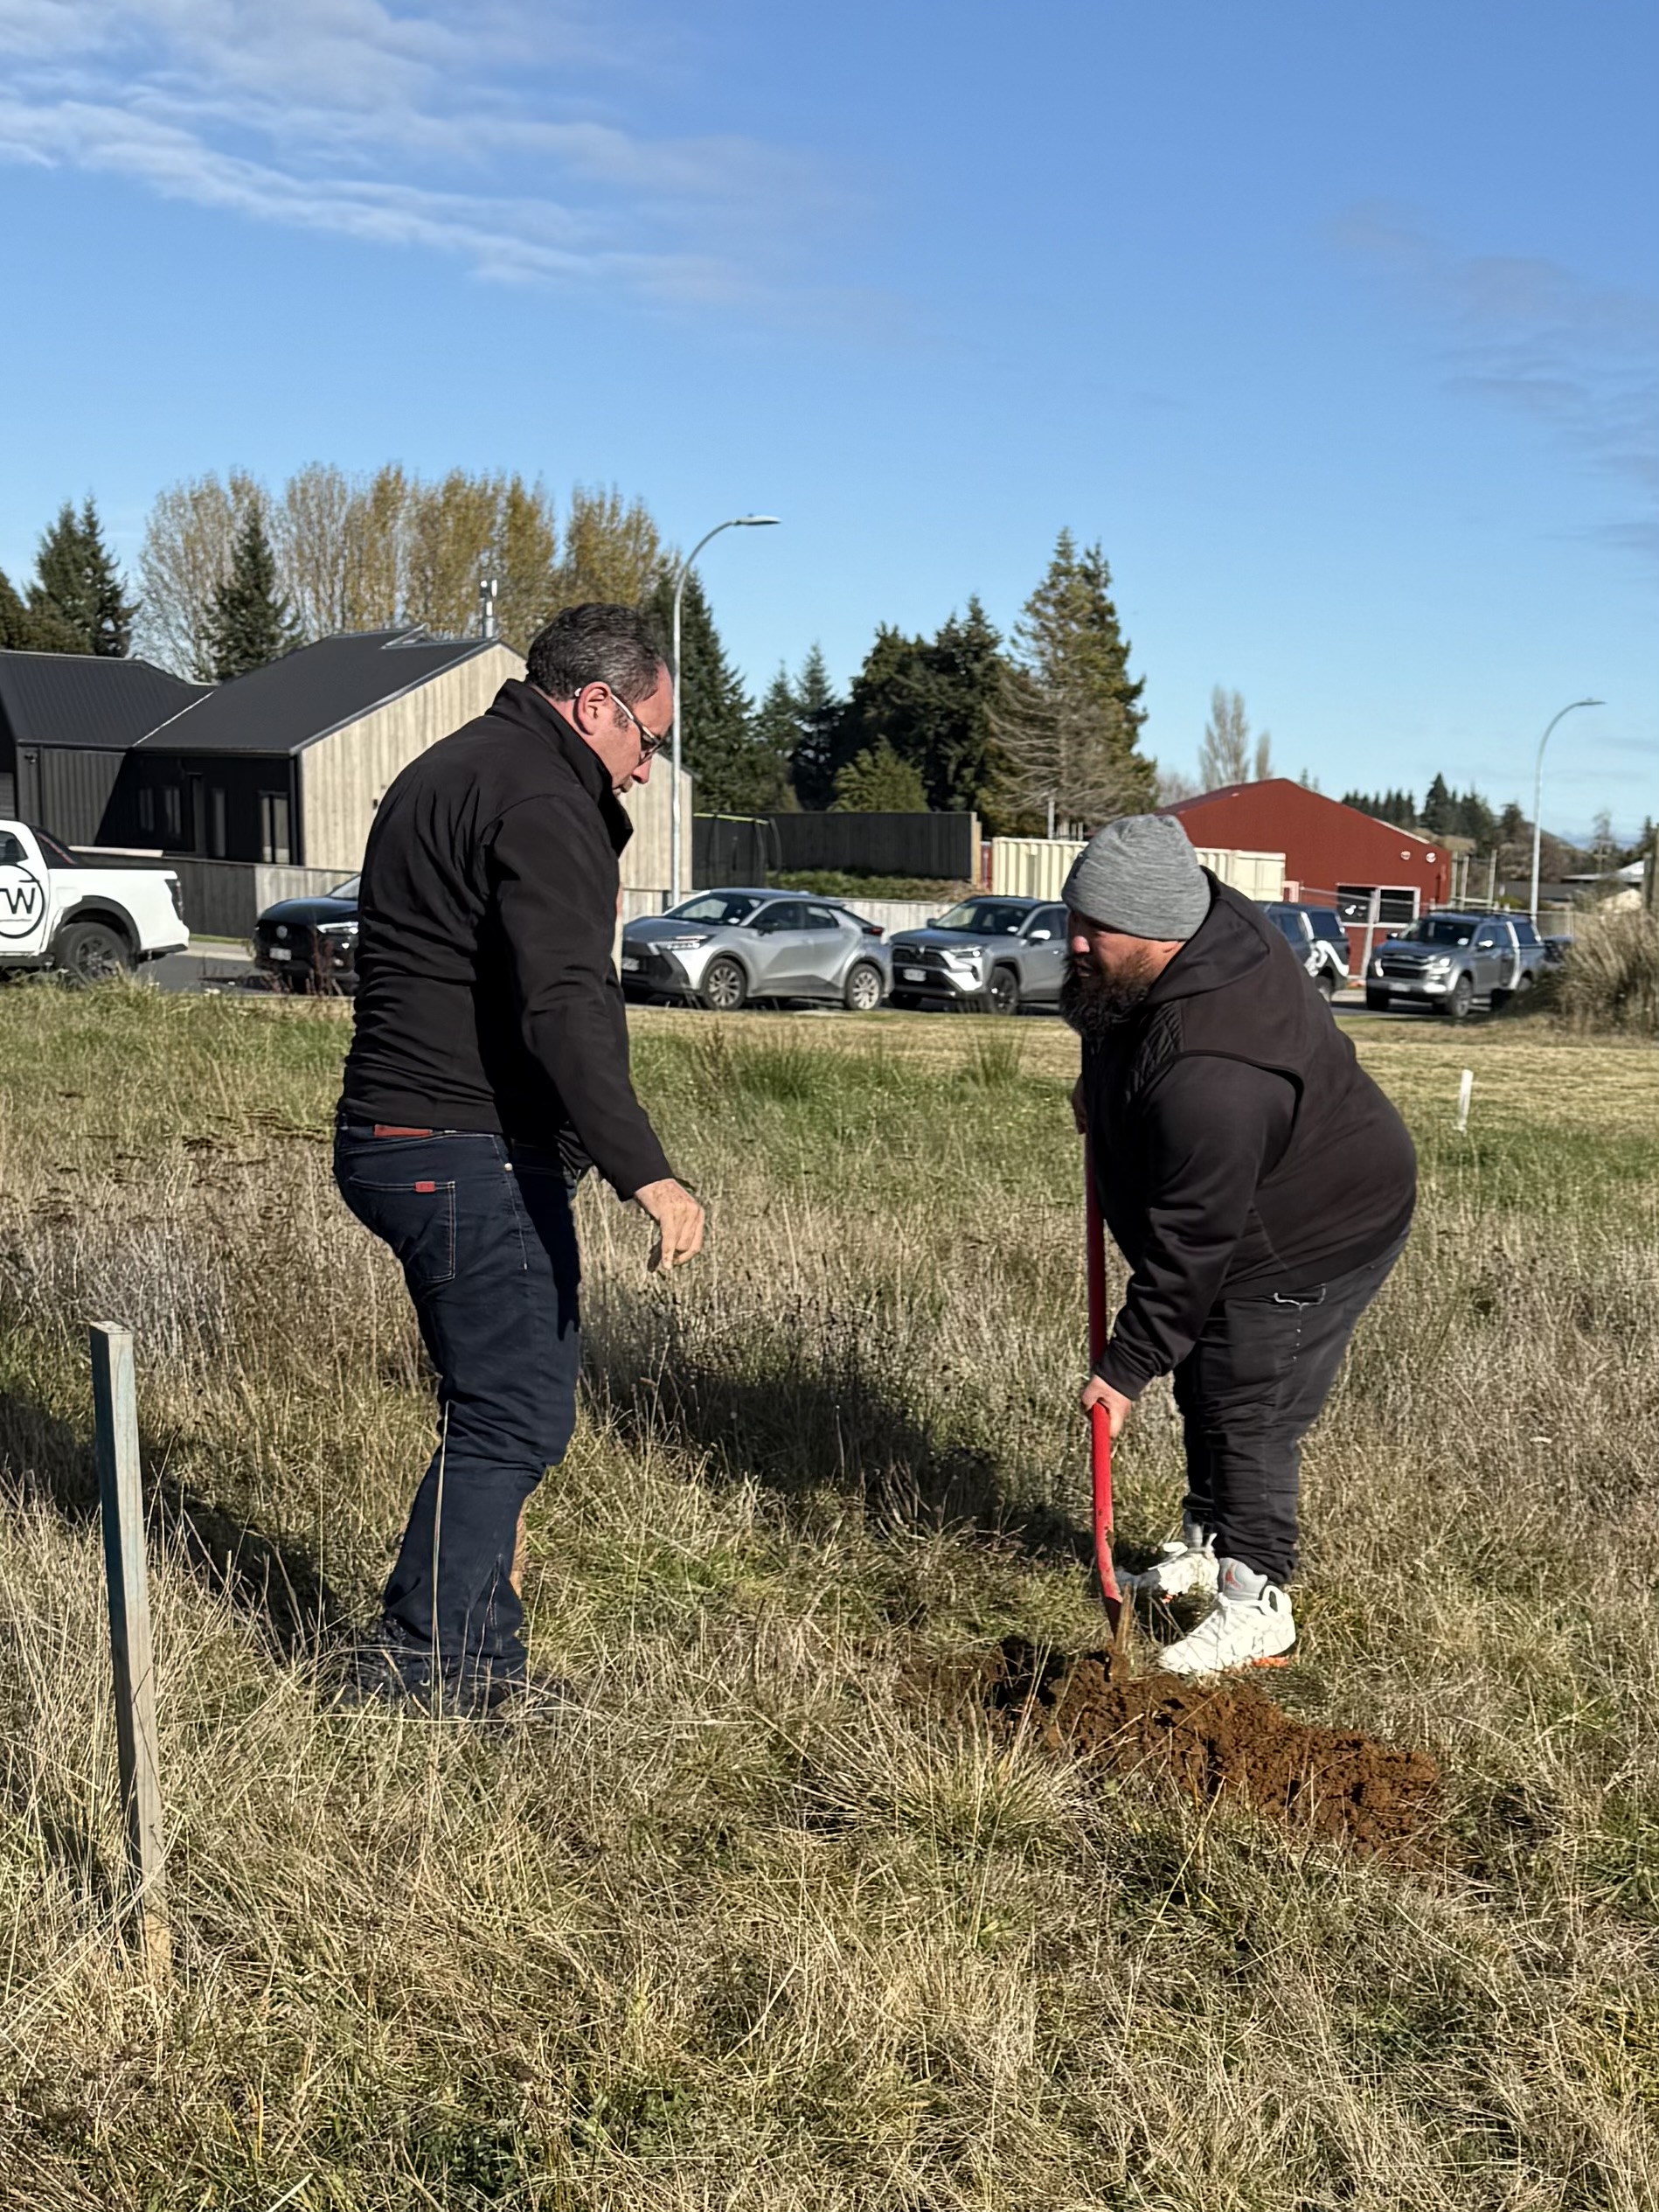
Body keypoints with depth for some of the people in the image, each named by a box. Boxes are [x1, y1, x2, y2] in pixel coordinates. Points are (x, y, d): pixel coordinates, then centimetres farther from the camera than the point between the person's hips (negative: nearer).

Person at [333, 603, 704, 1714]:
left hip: (398, 1141, 11)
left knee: (507, 1410, 15)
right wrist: (645, 1172, -32)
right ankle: (419, 1663, 1)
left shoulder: (450, 775, 21)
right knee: (515, 1415, -5)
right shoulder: (541, 800, -14)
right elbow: (564, 1008, -26)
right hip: (473, 1157, -11)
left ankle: (481, 1661, 22)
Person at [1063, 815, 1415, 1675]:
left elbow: (1190, 1243, -33)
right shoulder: (1204, 919, -12)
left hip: (1308, 1241, -10)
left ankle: (1257, 1604, 12)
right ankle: (1209, 1547, 37)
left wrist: (1127, 1368, -26)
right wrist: (1103, 1086, 7)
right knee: (1204, 1385, 20)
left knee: (1250, 1413, -3)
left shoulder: (1208, 1073, -40)